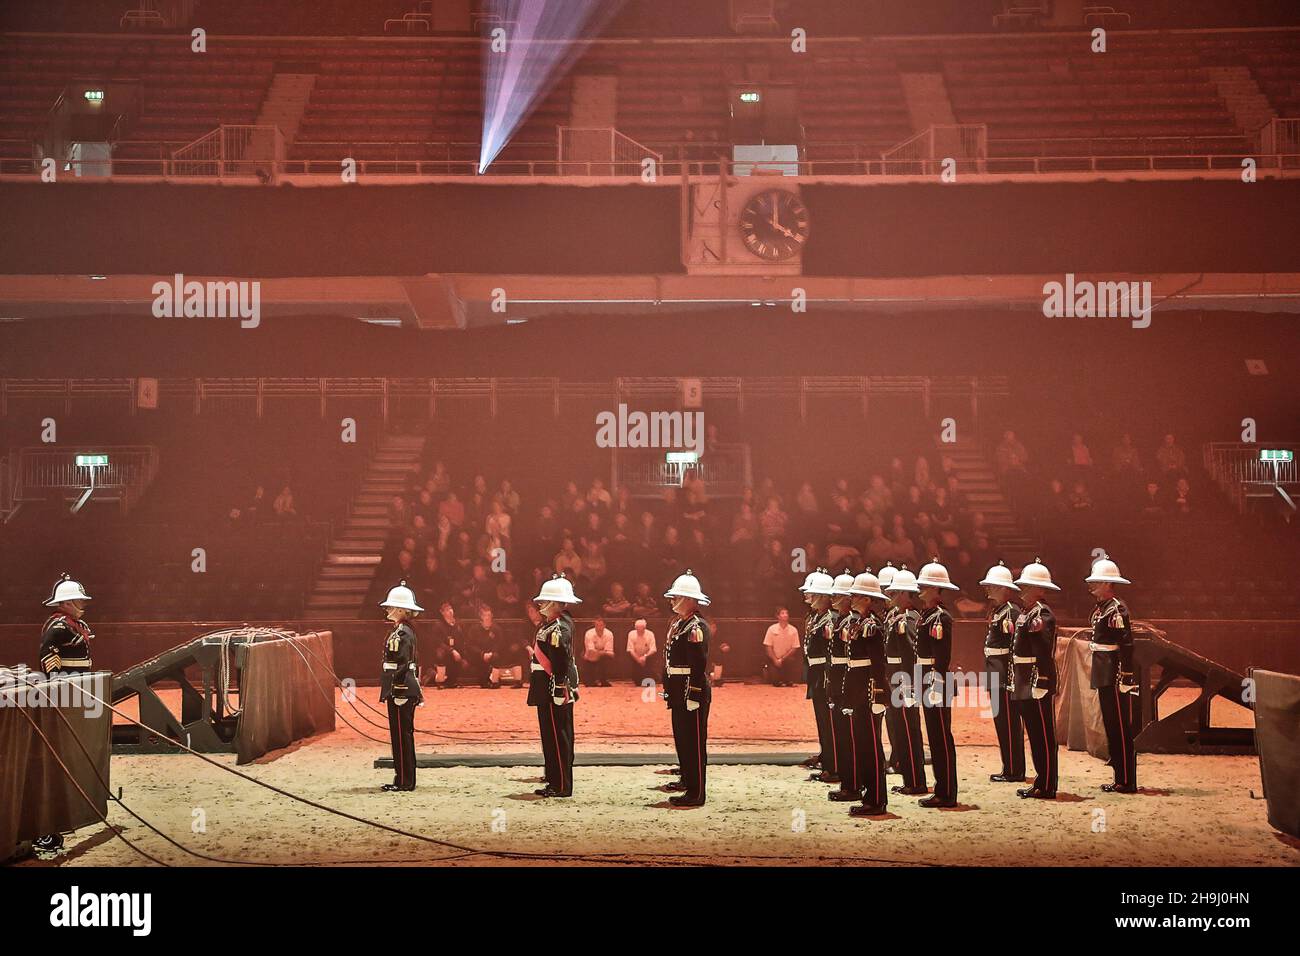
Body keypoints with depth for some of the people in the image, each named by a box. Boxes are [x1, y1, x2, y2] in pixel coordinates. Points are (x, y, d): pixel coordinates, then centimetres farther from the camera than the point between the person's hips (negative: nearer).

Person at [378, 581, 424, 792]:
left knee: (401, 735, -5)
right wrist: (416, 692, 23)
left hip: (401, 690, -10)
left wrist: (397, 693, -22)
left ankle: (404, 781, 0)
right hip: (409, 689, 10)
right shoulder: (407, 631, 15)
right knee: (404, 735, 14)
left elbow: (401, 665, -20)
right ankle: (405, 780, 20)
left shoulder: (401, 634, -15)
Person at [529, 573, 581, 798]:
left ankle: (562, 786, 1)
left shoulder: (558, 629, -19)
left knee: (557, 738, -4)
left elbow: (561, 664, -22)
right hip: (547, 693, 10)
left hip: (556, 694, -10)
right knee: (550, 737, 17)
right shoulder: (550, 626, 12)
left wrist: (559, 693, -22)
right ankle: (554, 782, 25)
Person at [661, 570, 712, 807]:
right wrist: (668, 690, 19)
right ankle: (687, 780, 34)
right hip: (678, 693, 10)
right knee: (681, 737, 20)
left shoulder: (697, 627, -16)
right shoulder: (677, 623, 13)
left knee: (694, 742, -5)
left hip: (692, 693, -10)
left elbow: (699, 666, -20)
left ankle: (696, 793, -2)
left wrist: (693, 698, -22)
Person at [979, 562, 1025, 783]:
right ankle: (1009, 768, 19)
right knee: (1001, 722, 13)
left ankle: (1014, 771, 1)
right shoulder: (996, 611, 15)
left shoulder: (1011, 611, -14)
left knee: (1009, 723, -4)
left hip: (1006, 675, -10)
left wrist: (1011, 678, -21)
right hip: (996, 676, 10)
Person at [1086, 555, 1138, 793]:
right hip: (1104, 679, 10)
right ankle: (1120, 778, 19)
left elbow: (1126, 646, -19)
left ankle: (1127, 782, 0)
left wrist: (1124, 680, -21)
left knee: (1122, 730, -4)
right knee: (1112, 728, 13)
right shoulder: (1100, 609, 15)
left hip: (1116, 679, -10)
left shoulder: (1117, 609, -14)